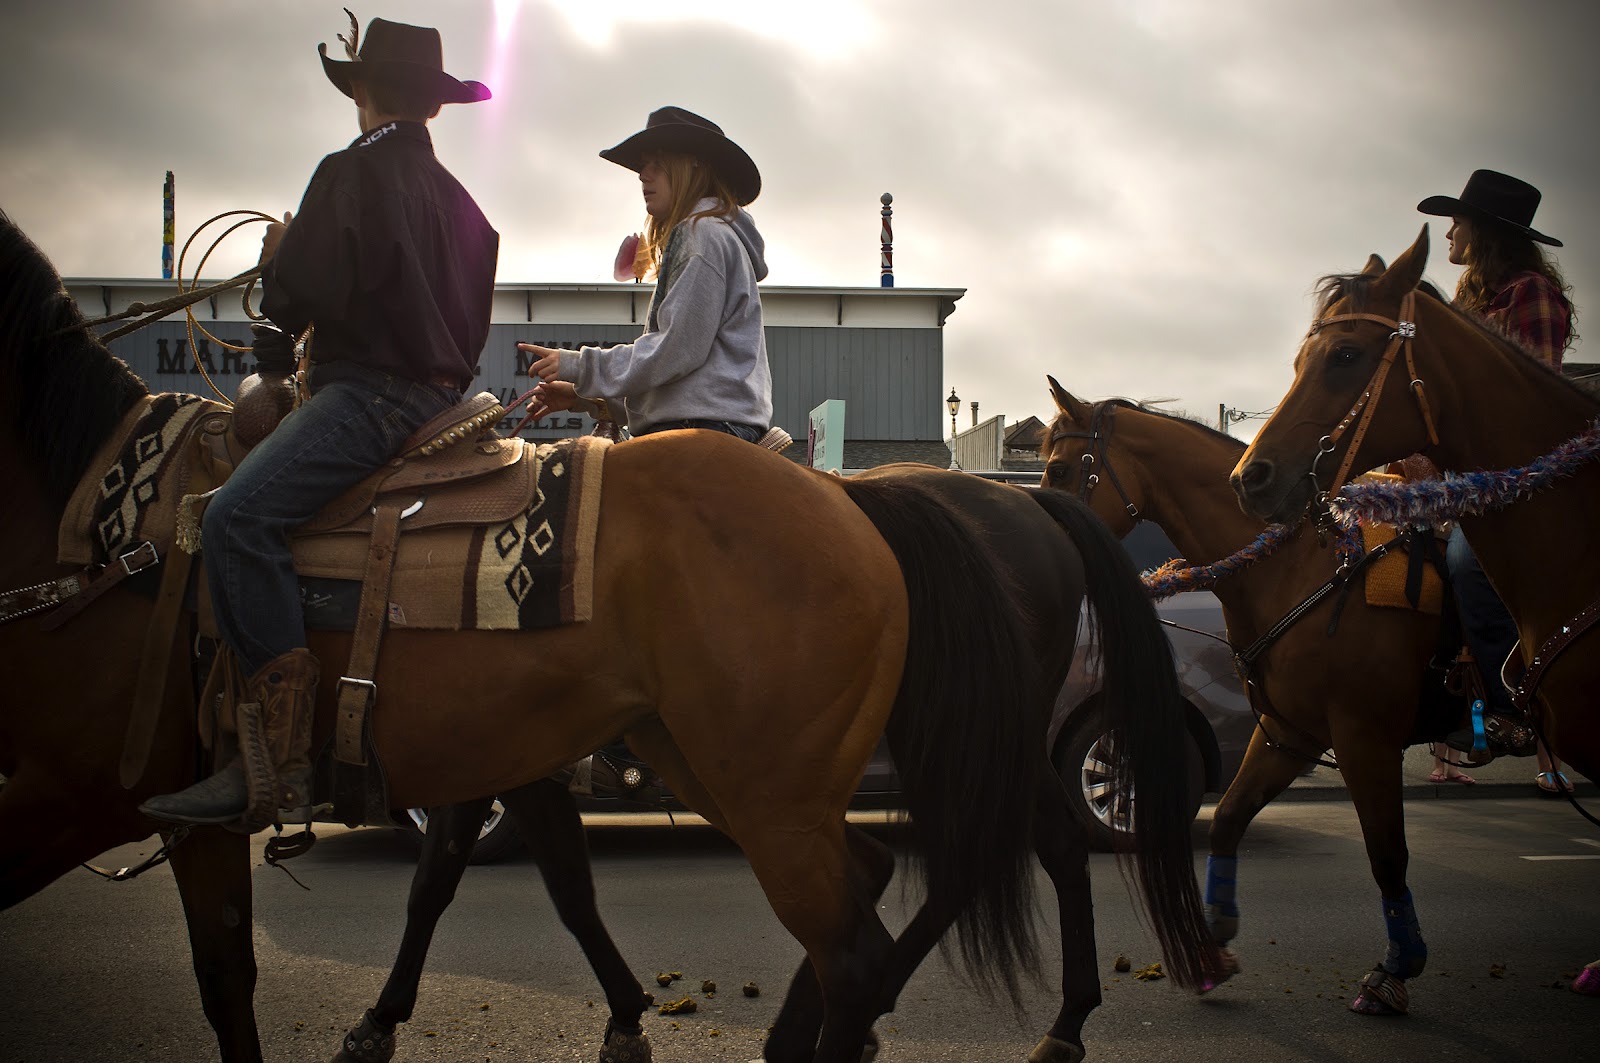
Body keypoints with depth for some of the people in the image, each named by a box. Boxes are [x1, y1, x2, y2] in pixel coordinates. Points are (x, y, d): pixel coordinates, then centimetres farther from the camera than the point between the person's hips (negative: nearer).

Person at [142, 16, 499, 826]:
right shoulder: (455, 196, 19)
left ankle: (281, 758, -33)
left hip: (372, 389, -10)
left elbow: (299, 299, -15)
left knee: (238, 516, -25)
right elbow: (469, 321, 25)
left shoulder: (351, 173, -7)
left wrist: (275, 258, 7)